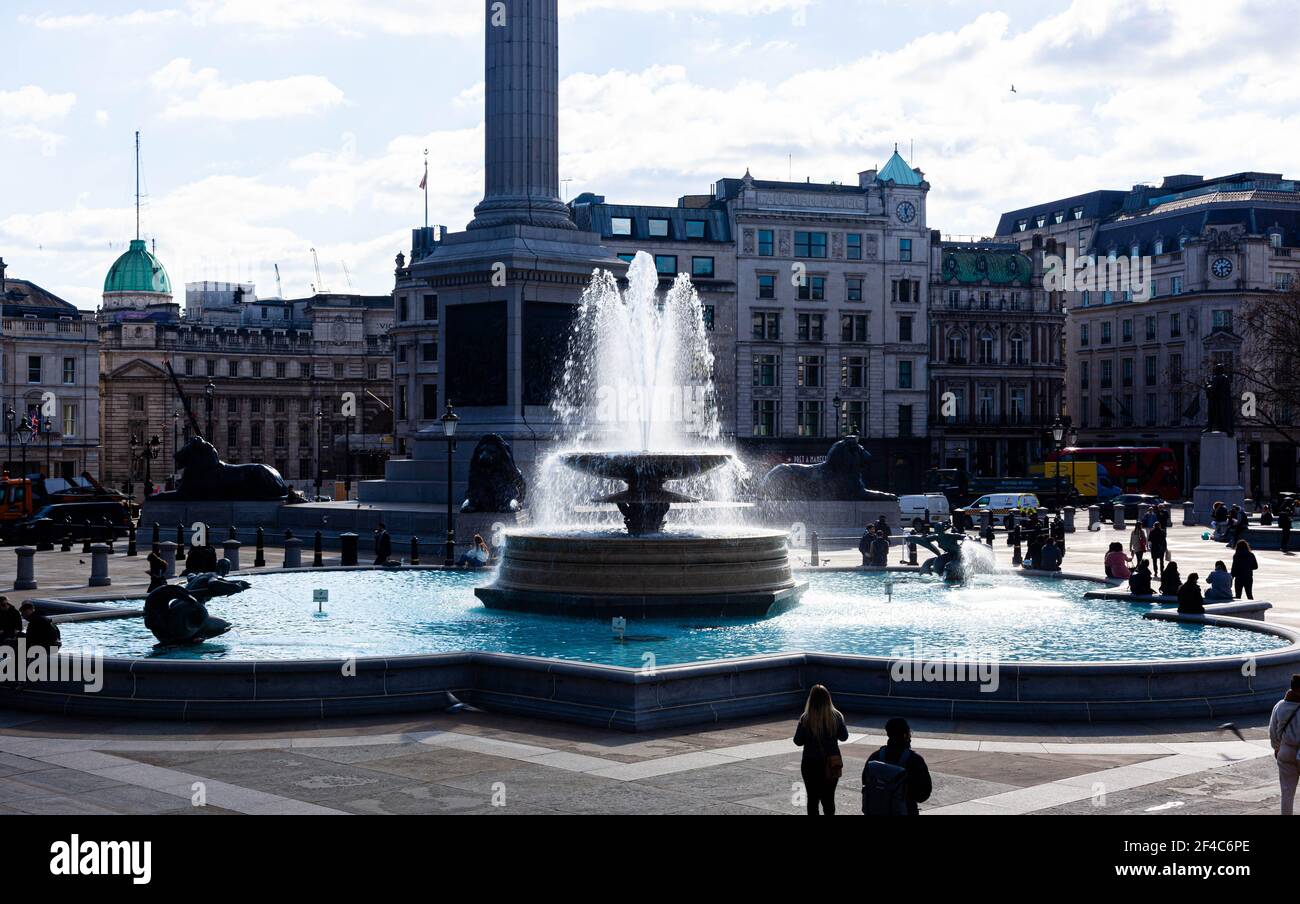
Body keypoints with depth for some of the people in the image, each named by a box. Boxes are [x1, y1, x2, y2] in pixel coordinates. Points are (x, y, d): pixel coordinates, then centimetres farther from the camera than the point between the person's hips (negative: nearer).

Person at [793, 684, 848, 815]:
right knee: (829, 798, 12)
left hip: (811, 764, -1)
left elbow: (798, 741, -5)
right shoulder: (836, 716, -9)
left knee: (812, 799, 9)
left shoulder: (805, 719, -14)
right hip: (832, 764, 1)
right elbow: (844, 736, 4)